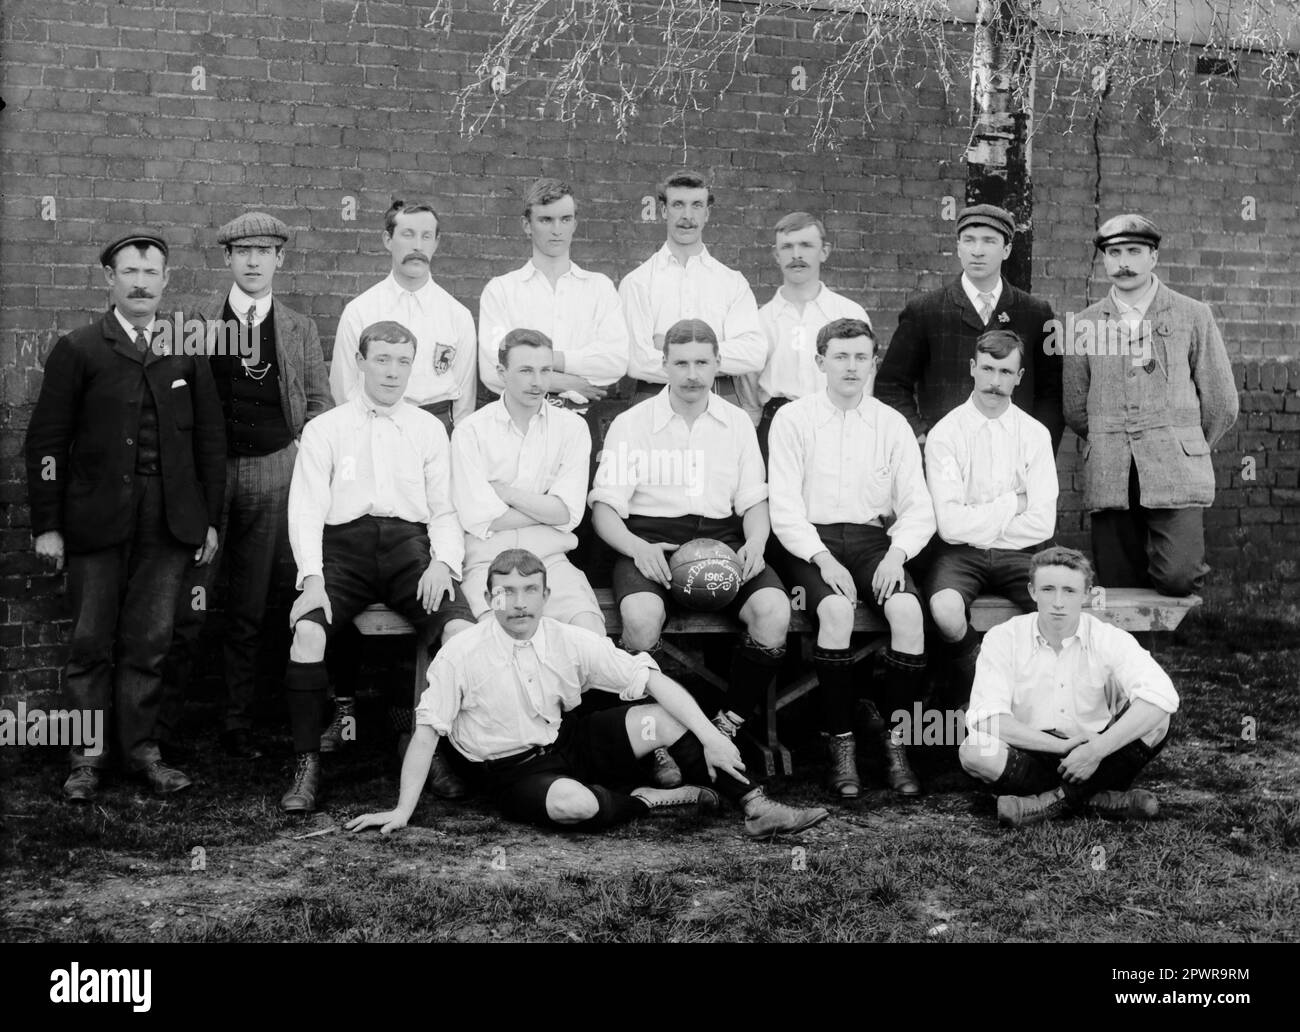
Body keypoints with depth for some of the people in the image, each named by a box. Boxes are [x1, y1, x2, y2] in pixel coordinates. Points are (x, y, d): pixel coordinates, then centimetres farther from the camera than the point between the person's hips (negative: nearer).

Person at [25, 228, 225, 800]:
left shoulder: (188, 351, 10)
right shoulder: (78, 350, 2)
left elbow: (210, 436, 11)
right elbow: (46, 441, 0)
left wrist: (210, 517, 6)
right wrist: (47, 526, -5)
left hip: (169, 522, 2)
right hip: (97, 518, -2)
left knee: (149, 641, 7)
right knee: (92, 641, 4)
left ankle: (142, 749, 16)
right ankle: (88, 756, 14)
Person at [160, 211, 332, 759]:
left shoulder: (300, 328, 10)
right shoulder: (198, 316, 4)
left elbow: (319, 401, 13)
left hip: (272, 472, 2)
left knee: (250, 610, 9)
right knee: (186, 606, -4)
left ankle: (238, 724, 18)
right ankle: (162, 723, 8)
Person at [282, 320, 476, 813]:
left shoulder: (429, 429, 17)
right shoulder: (324, 429, 12)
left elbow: (444, 509, 13)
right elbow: (306, 509, 4)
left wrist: (443, 563, -7)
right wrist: (313, 577, -12)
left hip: (409, 544, 1)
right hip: (344, 544, 0)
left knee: (463, 630, -26)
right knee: (307, 630, -29)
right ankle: (307, 764, -17)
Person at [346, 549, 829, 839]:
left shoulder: (571, 642, -7)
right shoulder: (461, 656, -14)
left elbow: (652, 681, -10)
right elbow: (426, 732, -10)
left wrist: (711, 737, -20)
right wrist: (402, 812, -15)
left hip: (572, 739, 4)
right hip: (516, 772, -3)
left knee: (663, 717, -18)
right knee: (573, 804, -38)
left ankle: (756, 808, -11)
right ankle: (652, 800, -9)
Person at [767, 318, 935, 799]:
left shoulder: (893, 425, 11)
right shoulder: (792, 419, 4)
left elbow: (918, 507, 7)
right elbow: (784, 507, -4)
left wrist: (897, 552, -13)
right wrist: (823, 559, -17)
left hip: (873, 539, 2)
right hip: (810, 542, -2)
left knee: (907, 609, -28)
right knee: (836, 609, -33)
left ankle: (895, 740, -14)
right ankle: (840, 742, -19)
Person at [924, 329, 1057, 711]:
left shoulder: (1035, 434, 3)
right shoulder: (945, 434, -3)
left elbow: (1042, 524, -5)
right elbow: (950, 525, -12)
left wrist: (978, 526, -5)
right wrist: (1012, 503, -5)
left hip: (1018, 552, 2)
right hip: (960, 553, -2)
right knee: (945, 609, -33)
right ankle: (966, 694, -1)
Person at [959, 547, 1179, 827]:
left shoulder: (1108, 639, -8)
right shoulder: (1004, 639, -7)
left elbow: (1162, 697, -25)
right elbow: (987, 718, -19)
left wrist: (1097, 750, -33)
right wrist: (1061, 746, -27)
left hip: (1092, 758, 1)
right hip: (1030, 757, 0)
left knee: (1155, 721, -24)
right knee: (973, 749, -30)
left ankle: (1056, 799, -17)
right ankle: (1097, 798, -20)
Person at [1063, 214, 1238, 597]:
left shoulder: (1192, 316, 6)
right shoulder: (1085, 324, 10)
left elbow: (1221, 403, 10)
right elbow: (1075, 408, 13)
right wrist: (1109, 446, 14)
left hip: (1175, 474, -2)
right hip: (1109, 478, 2)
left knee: (1177, 578, -17)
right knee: (1117, 588, -3)